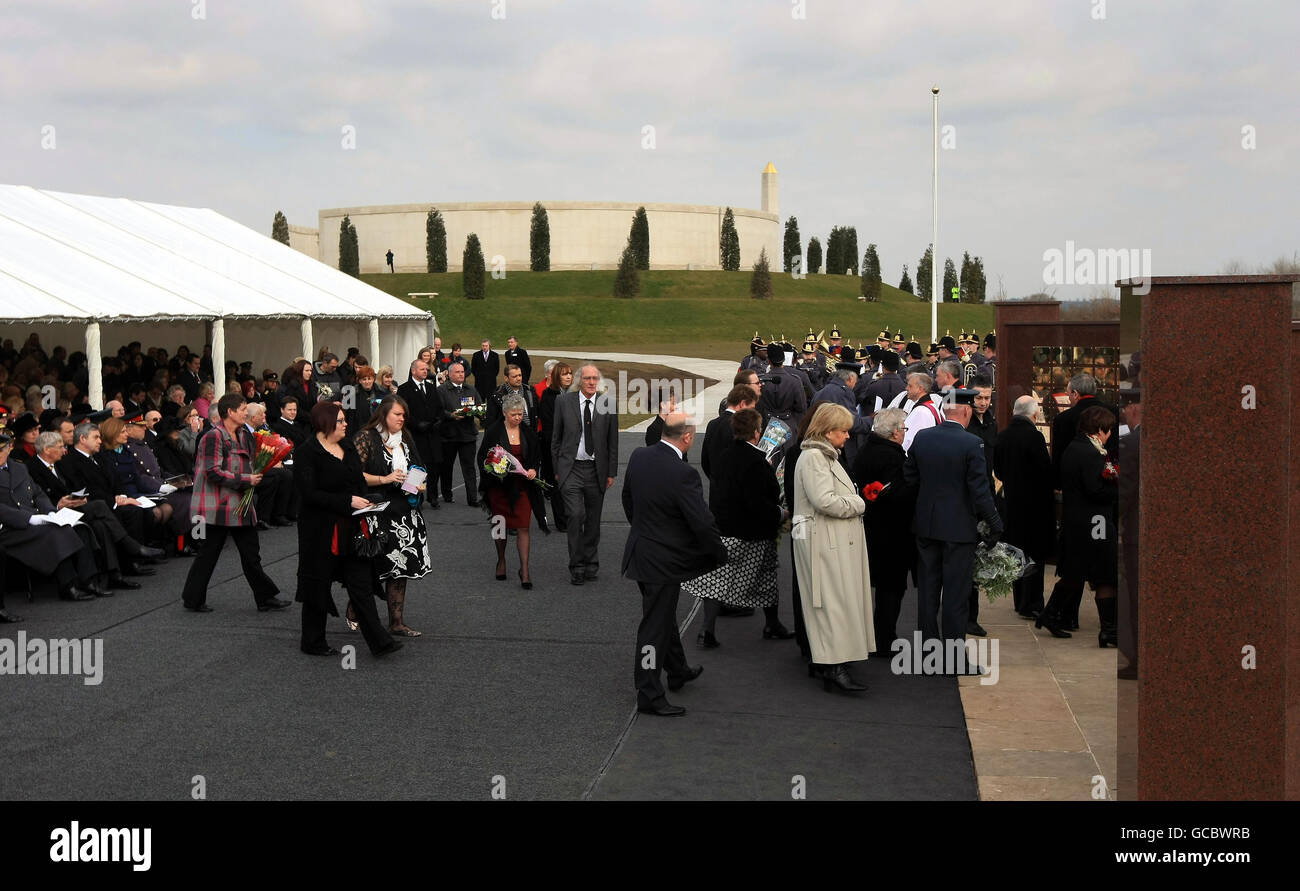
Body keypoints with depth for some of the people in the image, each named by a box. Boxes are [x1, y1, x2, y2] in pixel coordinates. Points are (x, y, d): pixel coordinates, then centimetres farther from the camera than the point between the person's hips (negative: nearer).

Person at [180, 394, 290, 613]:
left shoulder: (238, 437, 16)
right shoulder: (214, 436, -13)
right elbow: (213, 472, -20)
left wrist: (254, 475, 9)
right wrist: (245, 480, -19)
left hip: (240, 506, 9)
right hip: (219, 506, -9)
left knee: (251, 553, 8)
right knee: (209, 553, 0)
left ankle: (265, 597, 11)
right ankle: (193, 599, 11)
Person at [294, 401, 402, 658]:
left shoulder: (348, 448, 11)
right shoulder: (308, 454, -12)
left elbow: (359, 481, 21)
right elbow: (309, 493, -19)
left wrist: (365, 503, 2)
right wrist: (348, 501, -21)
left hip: (351, 530, 6)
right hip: (321, 531, -6)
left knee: (361, 583, 3)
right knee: (318, 585, 6)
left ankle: (378, 641, 0)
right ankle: (312, 642, 19)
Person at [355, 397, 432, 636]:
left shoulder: (405, 439, 15)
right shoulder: (366, 437, -7)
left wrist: (421, 485, 7)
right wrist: (385, 479, -19)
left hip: (403, 512, 7)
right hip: (376, 511, -7)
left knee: (401, 565, 4)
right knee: (370, 567, -6)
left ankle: (397, 622, 9)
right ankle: (353, 614, 15)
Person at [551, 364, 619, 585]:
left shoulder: (608, 404, 1)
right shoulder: (564, 402, 1)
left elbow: (613, 441, 5)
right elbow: (556, 437, 7)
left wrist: (612, 472, 3)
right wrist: (557, 468, 5)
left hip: (597, 470, 1)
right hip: (571, 468, -1)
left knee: (593, 520, 9)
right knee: (576, 515, -13)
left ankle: (591, 564, 24)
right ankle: (576, 567, -4)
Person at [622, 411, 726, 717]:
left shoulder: (639, 457, -3)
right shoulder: (683, 474, -27)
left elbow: (628, 497, 13)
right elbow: (702, 522, -23)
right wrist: (720, 554, -6)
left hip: (640, 550, 8)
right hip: (663, 560, -8)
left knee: (663, 615, 25)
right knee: (656, 625, 1)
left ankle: (678, 671, 43)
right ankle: (649, 695, 10)